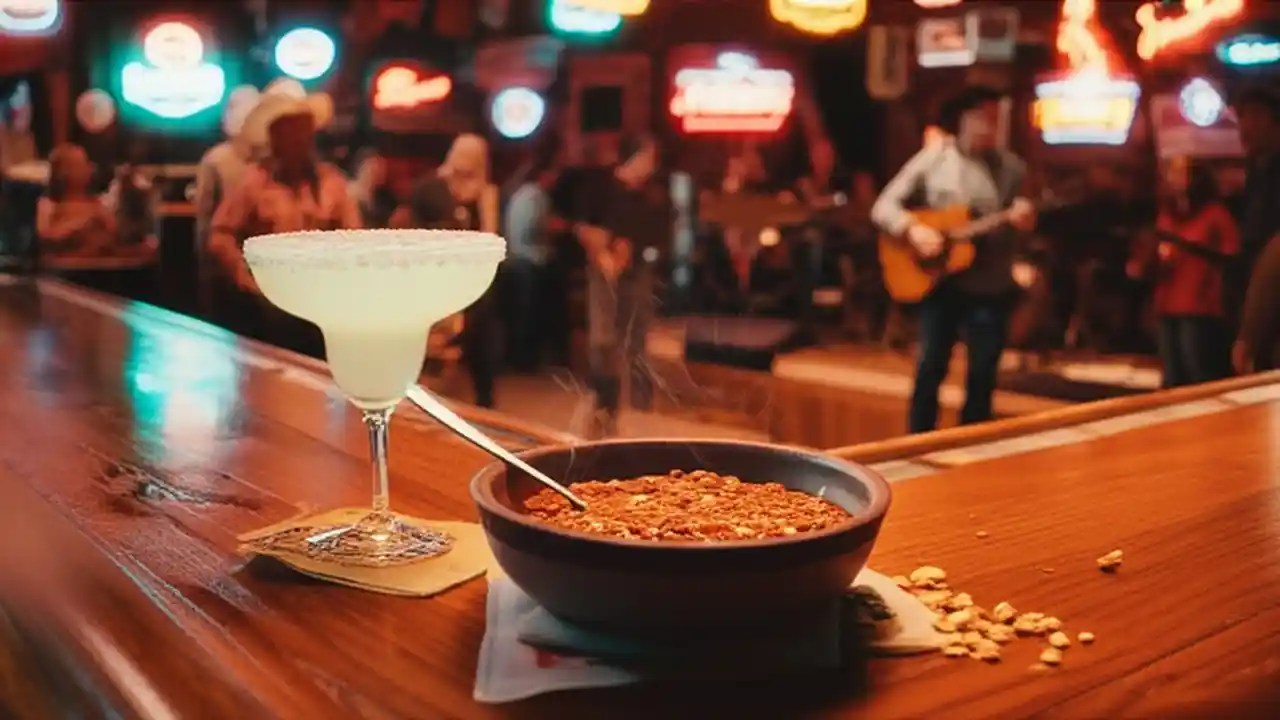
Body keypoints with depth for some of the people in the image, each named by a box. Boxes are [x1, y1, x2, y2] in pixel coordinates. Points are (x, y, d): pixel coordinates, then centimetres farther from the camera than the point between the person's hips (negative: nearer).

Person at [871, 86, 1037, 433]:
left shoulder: (1011, 167, 2)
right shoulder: (933, 157, -2)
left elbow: (1022, 225, 8)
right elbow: (884, 206, -4)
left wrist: (1025, 223, -15)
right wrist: (914, 229, -21)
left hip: (990, 285, 2)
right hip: (940, 280, -1)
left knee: (982, 374, 6)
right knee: (930, 367, -2)